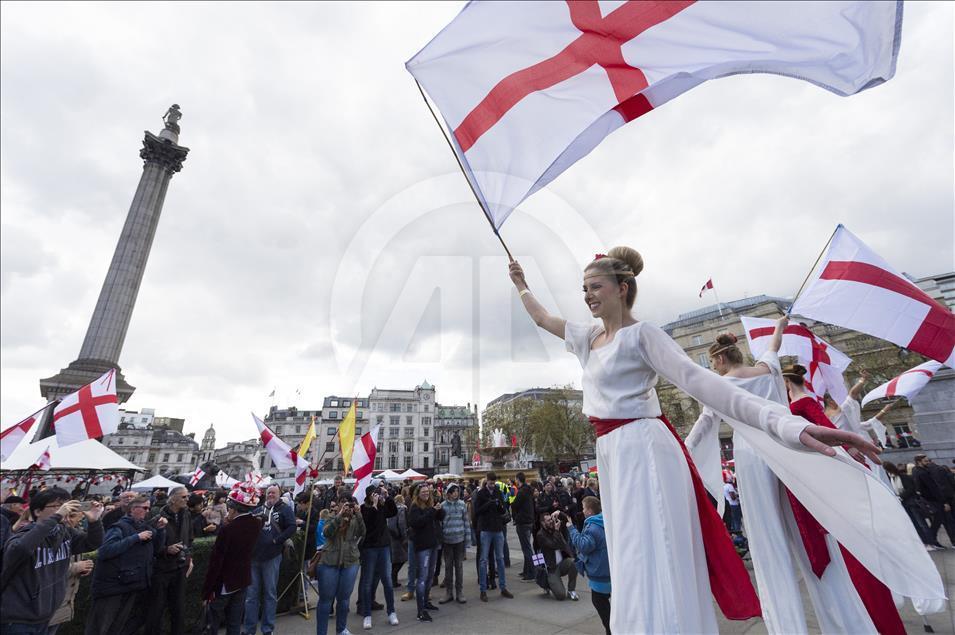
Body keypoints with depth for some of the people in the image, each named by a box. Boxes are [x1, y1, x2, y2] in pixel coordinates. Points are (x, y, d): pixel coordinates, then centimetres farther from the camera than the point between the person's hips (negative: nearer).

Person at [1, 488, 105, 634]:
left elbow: (92, 543, 7)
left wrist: (94, 521, -13)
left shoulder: (66, 532, -2)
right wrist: (55, 517, -41)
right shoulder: (25, 534, -20)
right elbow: (19, 549, -43)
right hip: (16, 622, -6)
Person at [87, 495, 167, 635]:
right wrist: (136, 537, -25)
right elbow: (105, 551, -26)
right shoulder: (120, 527, -12)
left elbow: (158, 550, 6)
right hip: (113, 586, -6)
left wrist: (161, 530, -8)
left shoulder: (146, 528, 7)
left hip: (135, 587, 6)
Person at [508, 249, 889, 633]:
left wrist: (786, 423, -32)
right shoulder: (588, 337, 12)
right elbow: (542, 318, 27)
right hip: (611, 453, 8)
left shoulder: (640, 335, -10)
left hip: (641, 448, -8)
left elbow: (699, 381, -22)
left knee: (650, 569, -8)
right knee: (636, 569, 18)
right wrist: (521, 284, 35)